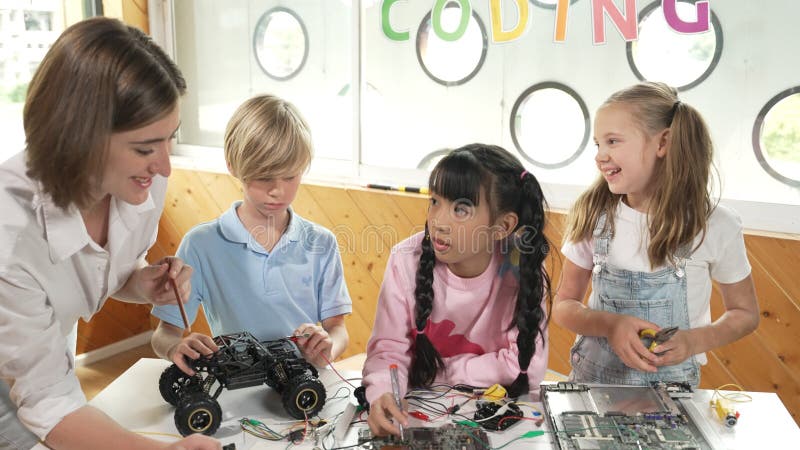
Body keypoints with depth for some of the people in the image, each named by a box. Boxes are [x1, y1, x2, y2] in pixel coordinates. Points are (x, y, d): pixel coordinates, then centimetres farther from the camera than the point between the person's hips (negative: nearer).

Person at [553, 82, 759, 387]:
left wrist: (693, 341, -12)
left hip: (672, 382, 0)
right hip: (594, 377, 0)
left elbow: (745, 313, 6)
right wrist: (610, 324, -18)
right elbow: (564, 305, 1)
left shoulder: (717, 226, -7)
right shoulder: (592, 215, -4)